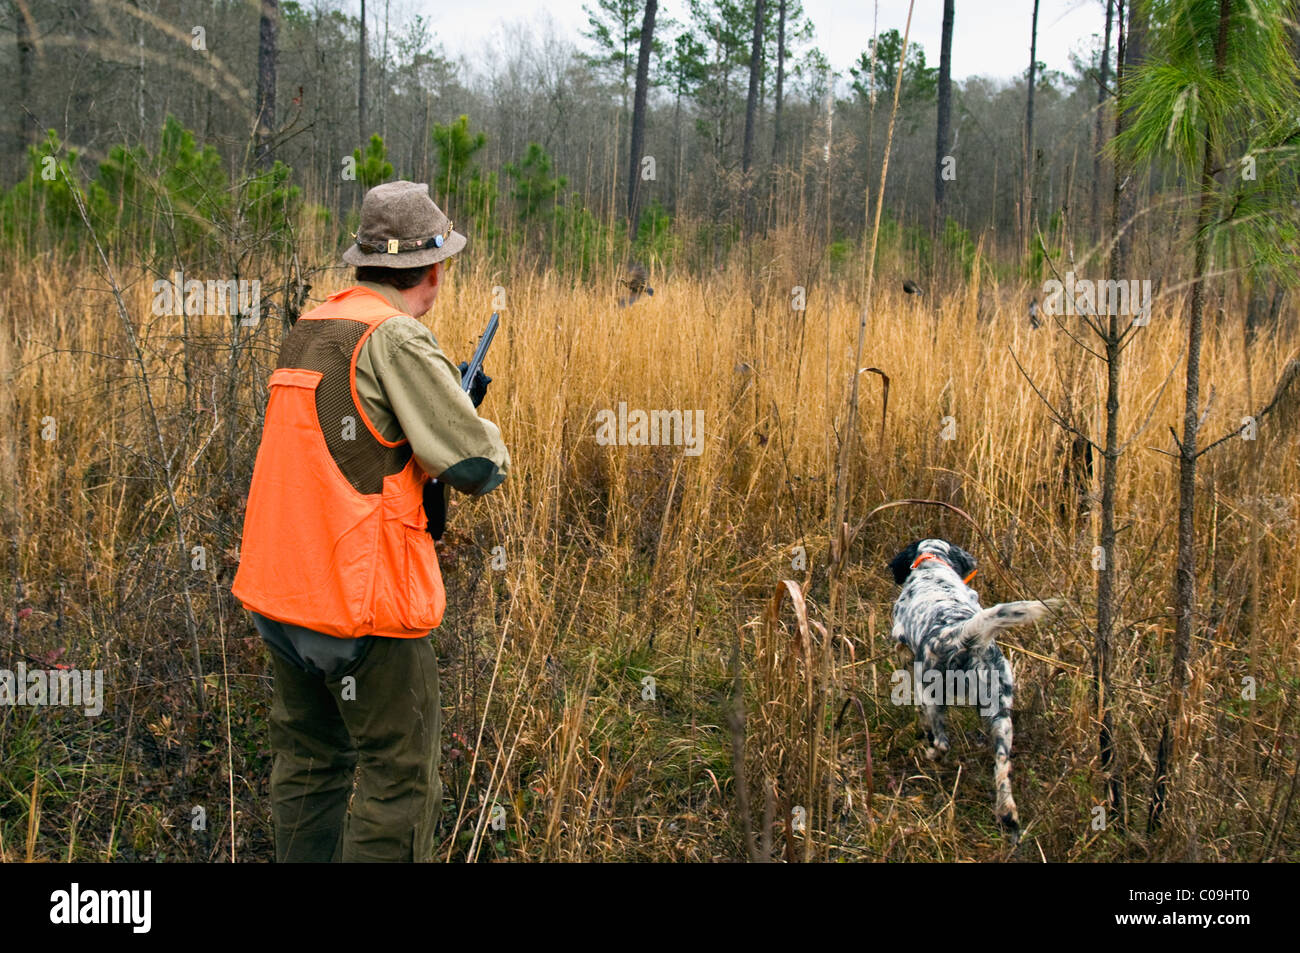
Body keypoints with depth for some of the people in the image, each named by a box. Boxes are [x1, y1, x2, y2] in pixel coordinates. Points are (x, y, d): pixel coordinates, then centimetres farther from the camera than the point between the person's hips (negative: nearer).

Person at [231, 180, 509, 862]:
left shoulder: (308, 331, 11)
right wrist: (488, 448, 6)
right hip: (362, 603, -8)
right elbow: (477, 465, -16)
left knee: (308, 764, 20)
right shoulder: (394, 338, -15)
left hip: (279, 595, 9)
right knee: (399, 782, 1)